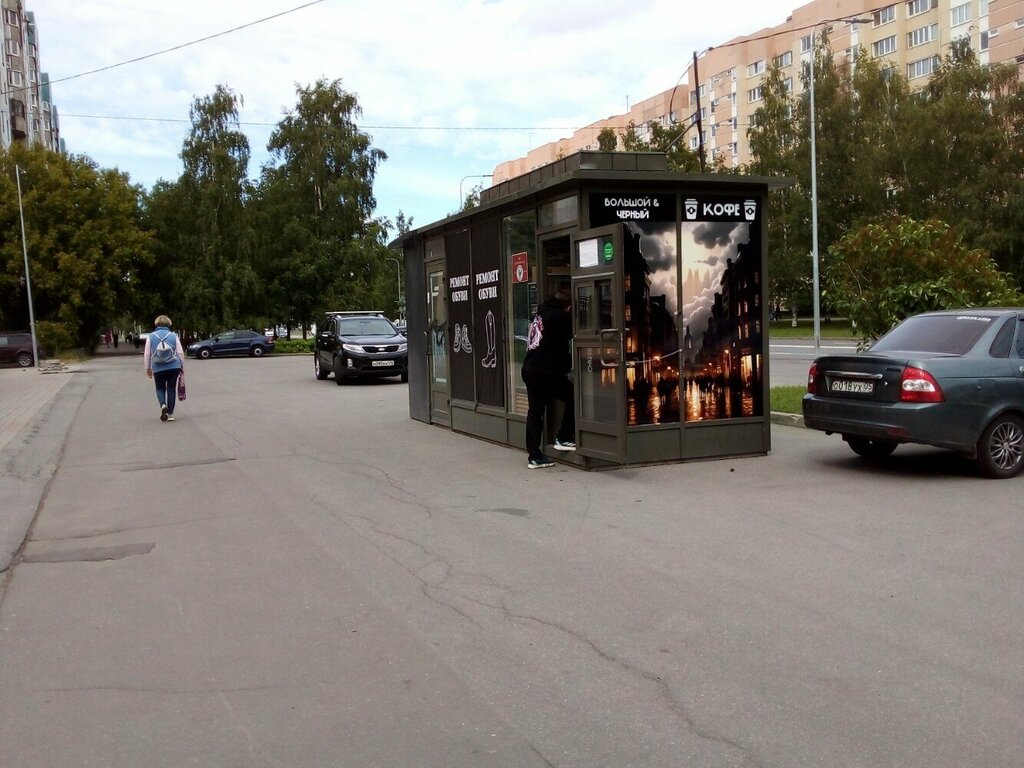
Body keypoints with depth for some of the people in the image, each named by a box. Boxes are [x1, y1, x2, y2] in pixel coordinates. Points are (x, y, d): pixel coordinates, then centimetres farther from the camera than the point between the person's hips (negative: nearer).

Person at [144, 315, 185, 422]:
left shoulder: (151, 337, 2)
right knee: (171, 389, 9)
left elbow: (147, 354, 2)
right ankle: (170, 414, 10)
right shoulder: (173, 335, 1)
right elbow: (180, 352, 0)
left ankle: (163, 405, -10)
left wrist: (148, 368, 13)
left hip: (158, 369, 0)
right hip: (174, 368, 0)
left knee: (160, 388, 17)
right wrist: (182, 366, 11)